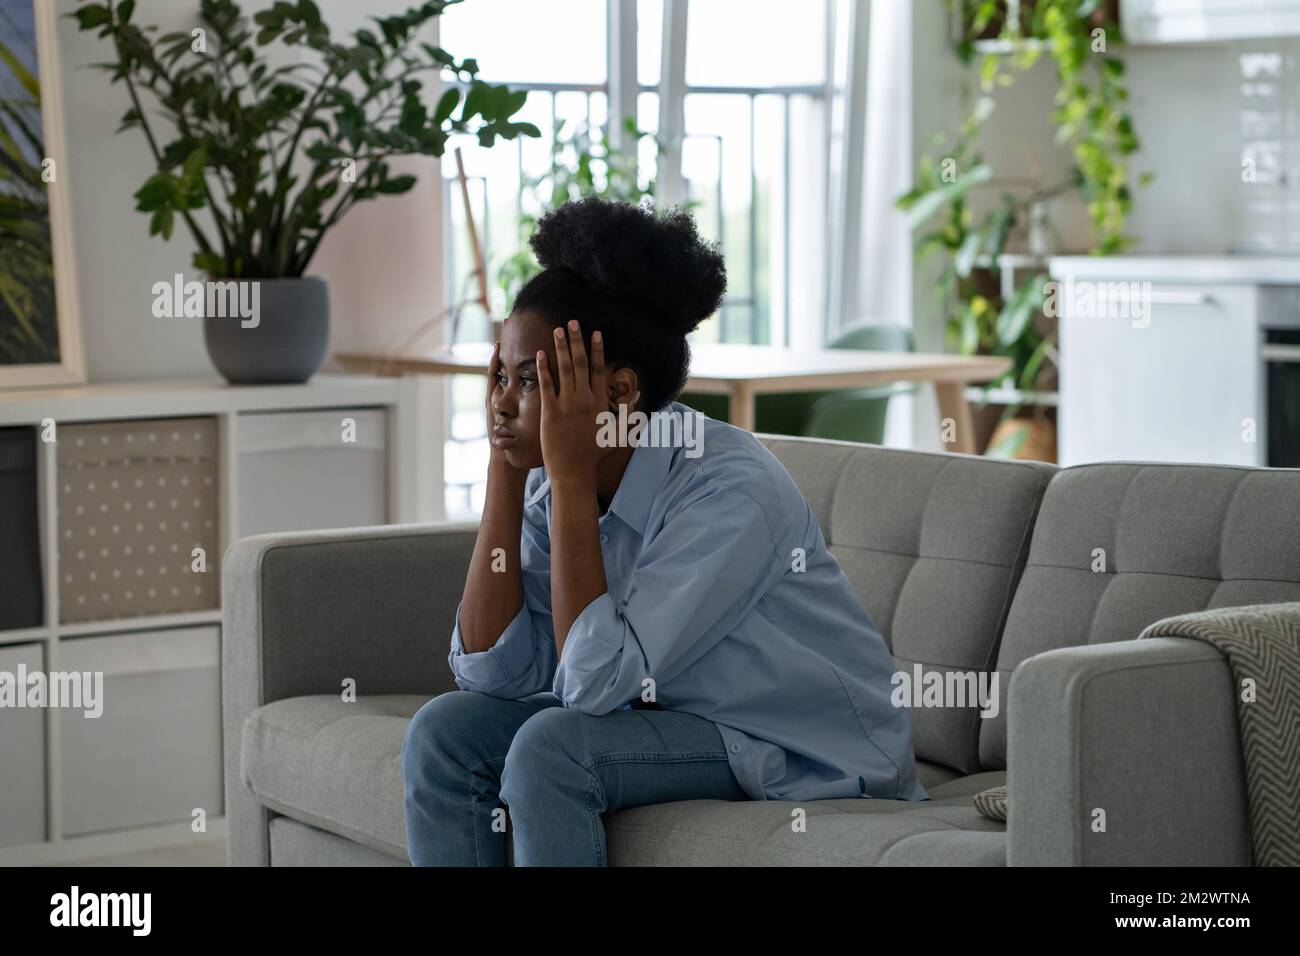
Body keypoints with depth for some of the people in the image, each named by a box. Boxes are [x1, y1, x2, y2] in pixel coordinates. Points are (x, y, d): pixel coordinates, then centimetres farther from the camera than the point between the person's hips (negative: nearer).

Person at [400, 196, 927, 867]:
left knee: (551, 747, -27)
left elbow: (598, 683, -30)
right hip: (673, 719, 7)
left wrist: (570, 476, -29)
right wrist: (505, 465, -13)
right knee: (445, 732, -10)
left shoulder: (729, 486, -26)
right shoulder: (554, 485, -4)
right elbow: (491, 672, -12)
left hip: (810, 755, -7)